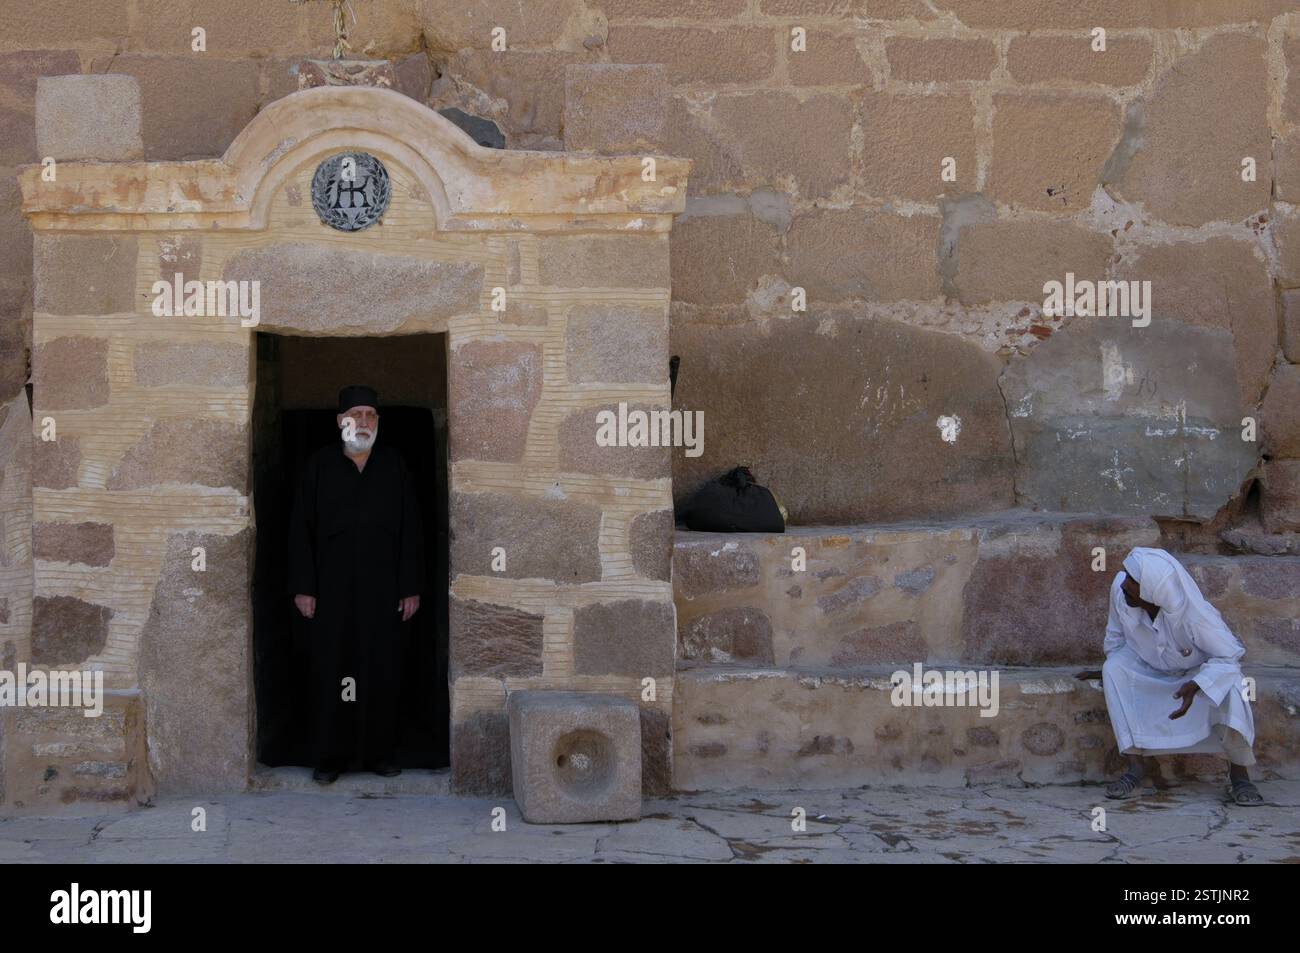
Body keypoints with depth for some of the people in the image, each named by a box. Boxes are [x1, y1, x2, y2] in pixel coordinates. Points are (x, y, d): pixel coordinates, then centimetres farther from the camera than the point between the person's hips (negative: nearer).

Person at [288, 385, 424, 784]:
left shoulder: (394, 466, 6)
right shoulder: (320, 466, 3)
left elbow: (410, 530, 6)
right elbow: (301, 529, 2)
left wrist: (411, 587, 0)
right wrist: (303, 587, -5)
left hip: (382, 591, 1)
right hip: (332, 590, -1)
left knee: (381, 670, 4)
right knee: (331, 671, 1)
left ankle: (379, 751, 13)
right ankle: (331, 755, 9)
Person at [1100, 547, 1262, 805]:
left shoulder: (1194, 614, -38)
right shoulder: (1119, 588, -27)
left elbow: (1229, 655, -28)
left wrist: (1195, 686, -41)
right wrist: (1112, 666, -5)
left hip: (1197, 670, -3)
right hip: (1147, 667, 3)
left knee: (1230, 685, -34)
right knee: (1113, 669, -27)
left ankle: (1239, 773, -15)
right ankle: (1134, 769, -26)